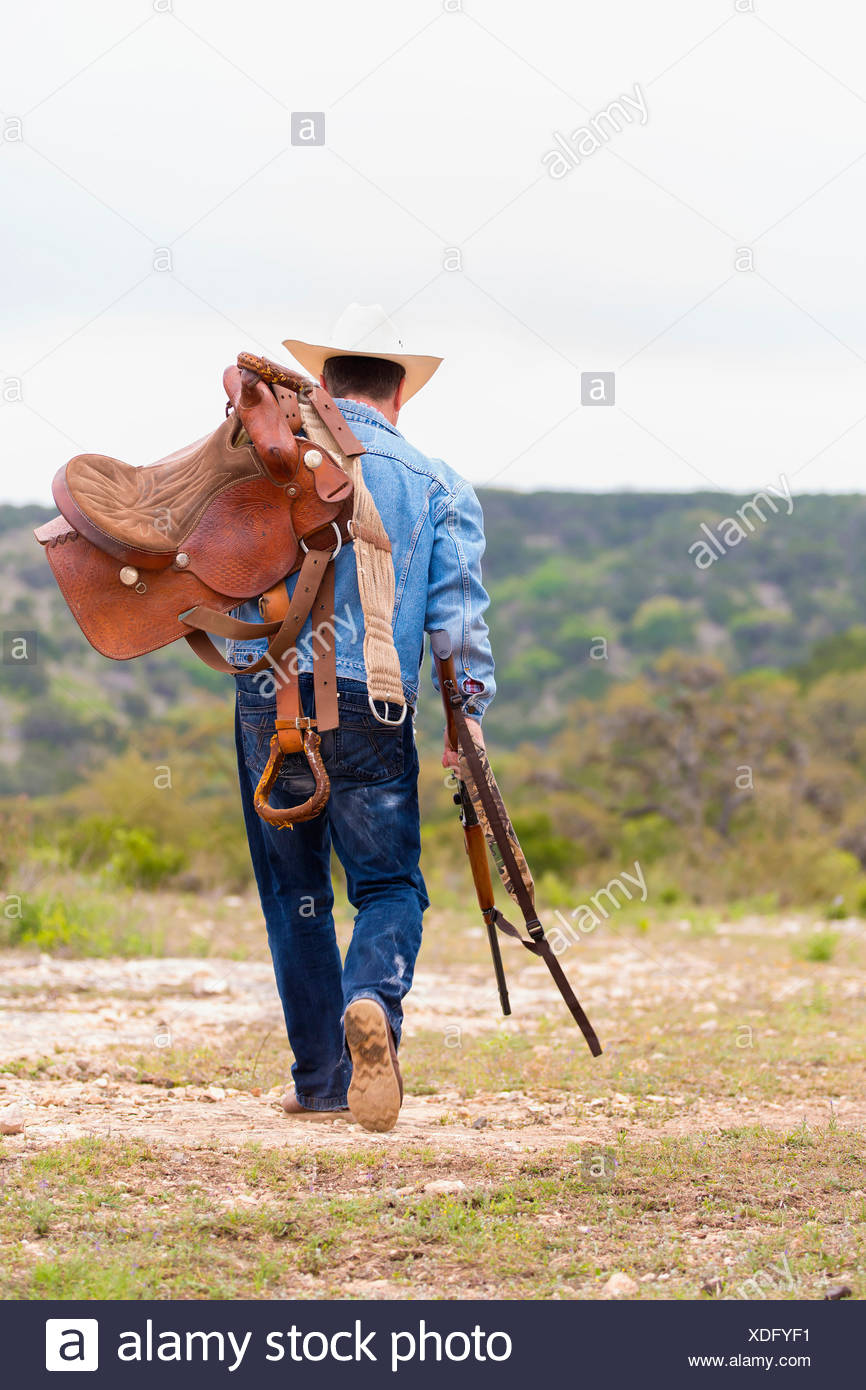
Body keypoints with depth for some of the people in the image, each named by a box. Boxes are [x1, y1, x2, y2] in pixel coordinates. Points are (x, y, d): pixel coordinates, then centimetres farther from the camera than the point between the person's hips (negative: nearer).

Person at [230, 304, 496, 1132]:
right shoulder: (435, 485, 7)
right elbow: (458, 606, -2)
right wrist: (469, 708, -1)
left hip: (268, 697, 1)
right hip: (369, 707, -1)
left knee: (295, 892, 11)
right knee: (390, 884, 6)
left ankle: (320, 1082, 11)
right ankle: (373, 1004, -26)